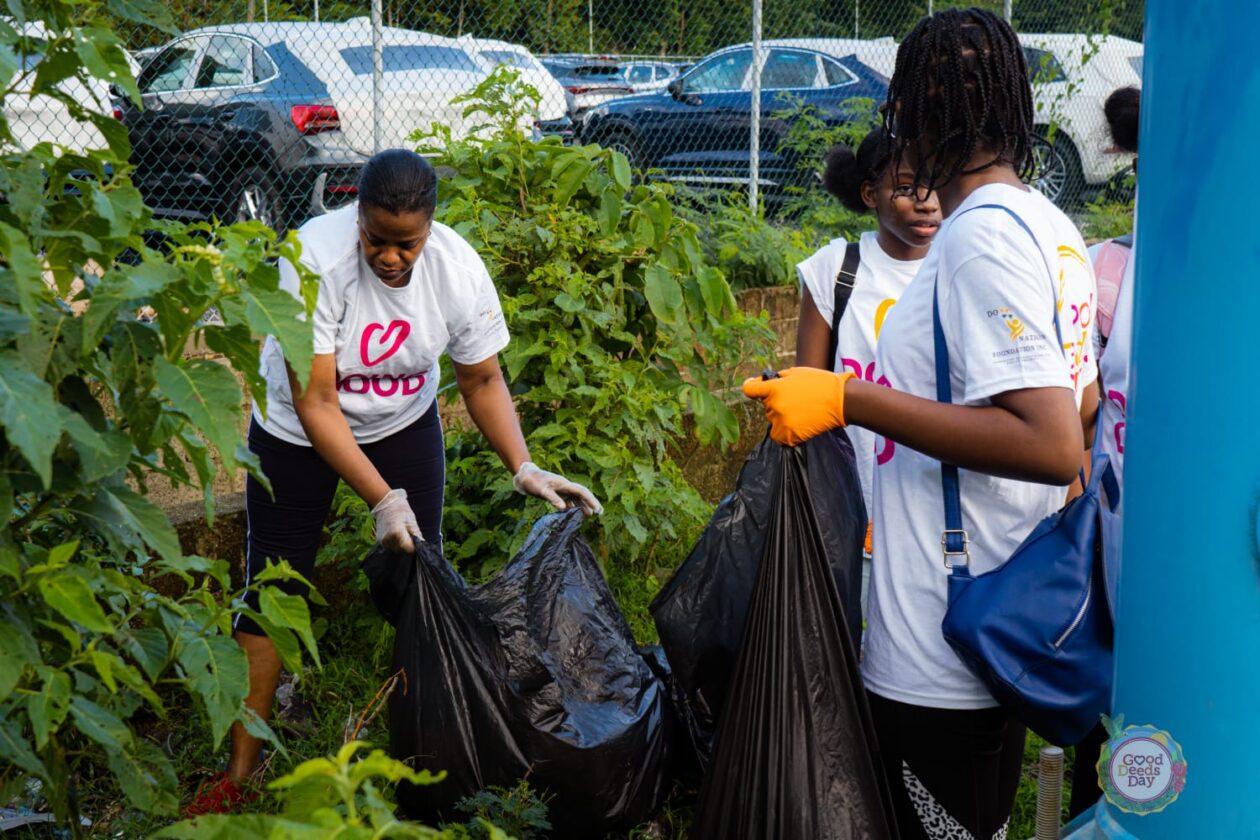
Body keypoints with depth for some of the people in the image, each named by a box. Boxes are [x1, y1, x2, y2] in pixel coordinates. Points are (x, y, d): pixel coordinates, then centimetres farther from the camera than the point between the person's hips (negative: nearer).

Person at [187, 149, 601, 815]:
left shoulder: (459, 269, -24)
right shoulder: (316, 259, -35)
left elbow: (483, 381, -9)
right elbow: (315, 405, -31)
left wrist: (523, 468, -21)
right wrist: (382, 499, -36)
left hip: (404, 422, 3)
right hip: (297, 431, -2)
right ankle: (238, 773, 9)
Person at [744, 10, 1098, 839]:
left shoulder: (981, 235, -21)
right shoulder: (1052, 227, 9)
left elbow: (1054, 449, -28)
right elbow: (1080, 407, 21)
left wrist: (850, 399, -28)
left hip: (941, 660, -9)